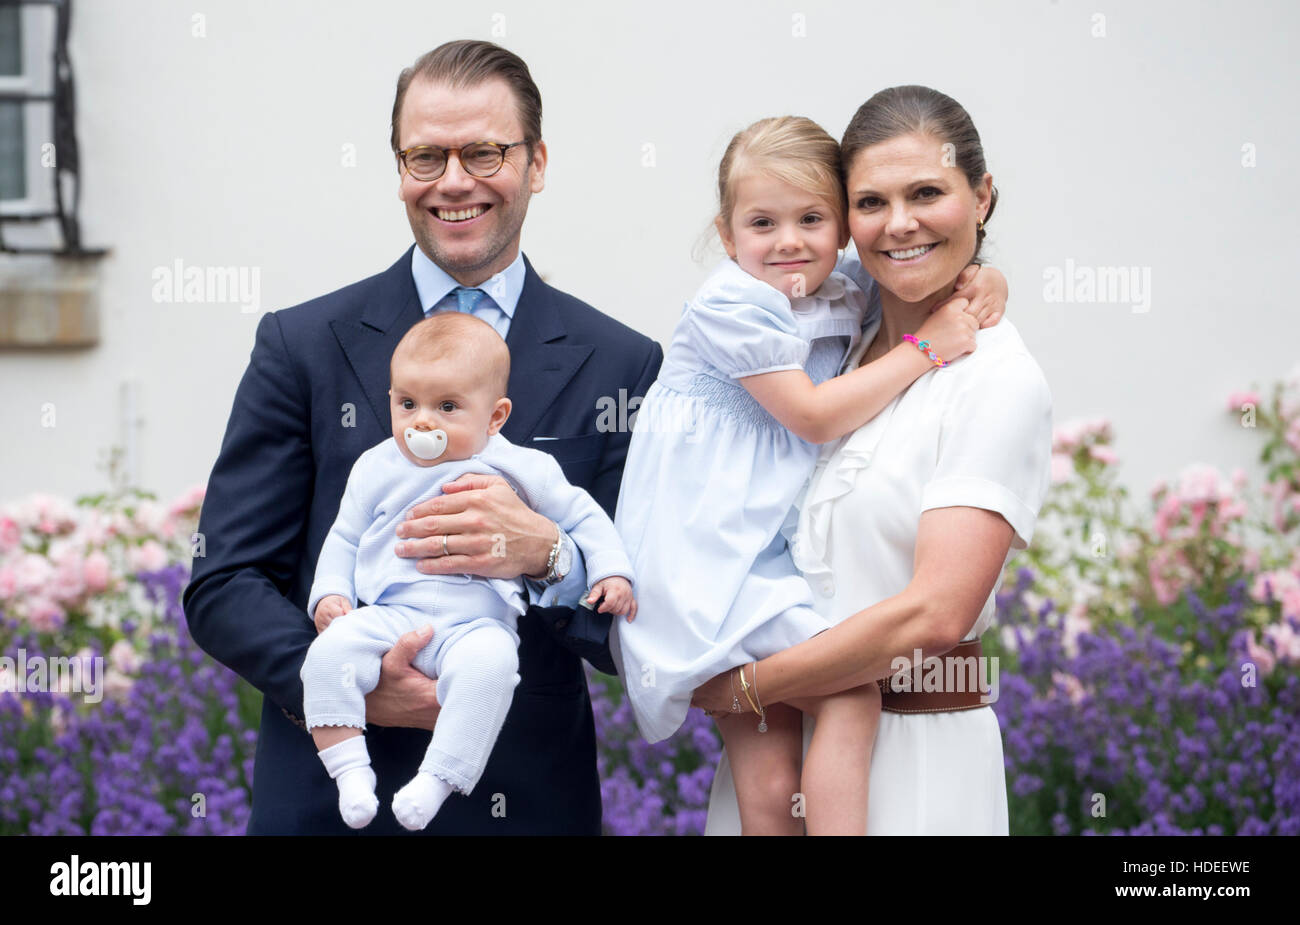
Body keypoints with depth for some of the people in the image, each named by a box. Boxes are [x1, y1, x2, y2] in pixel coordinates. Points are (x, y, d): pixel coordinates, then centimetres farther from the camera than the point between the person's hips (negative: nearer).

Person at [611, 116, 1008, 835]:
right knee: (852, 693, -21)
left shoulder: (845, 303, 11)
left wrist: (980, 286, 3)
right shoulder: (729, 307, -11)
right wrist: (925, 348, -10)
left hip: (773, 555, 7)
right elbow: (813, 415, -14)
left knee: (772, 784, 0)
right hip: (705, 558, -7)